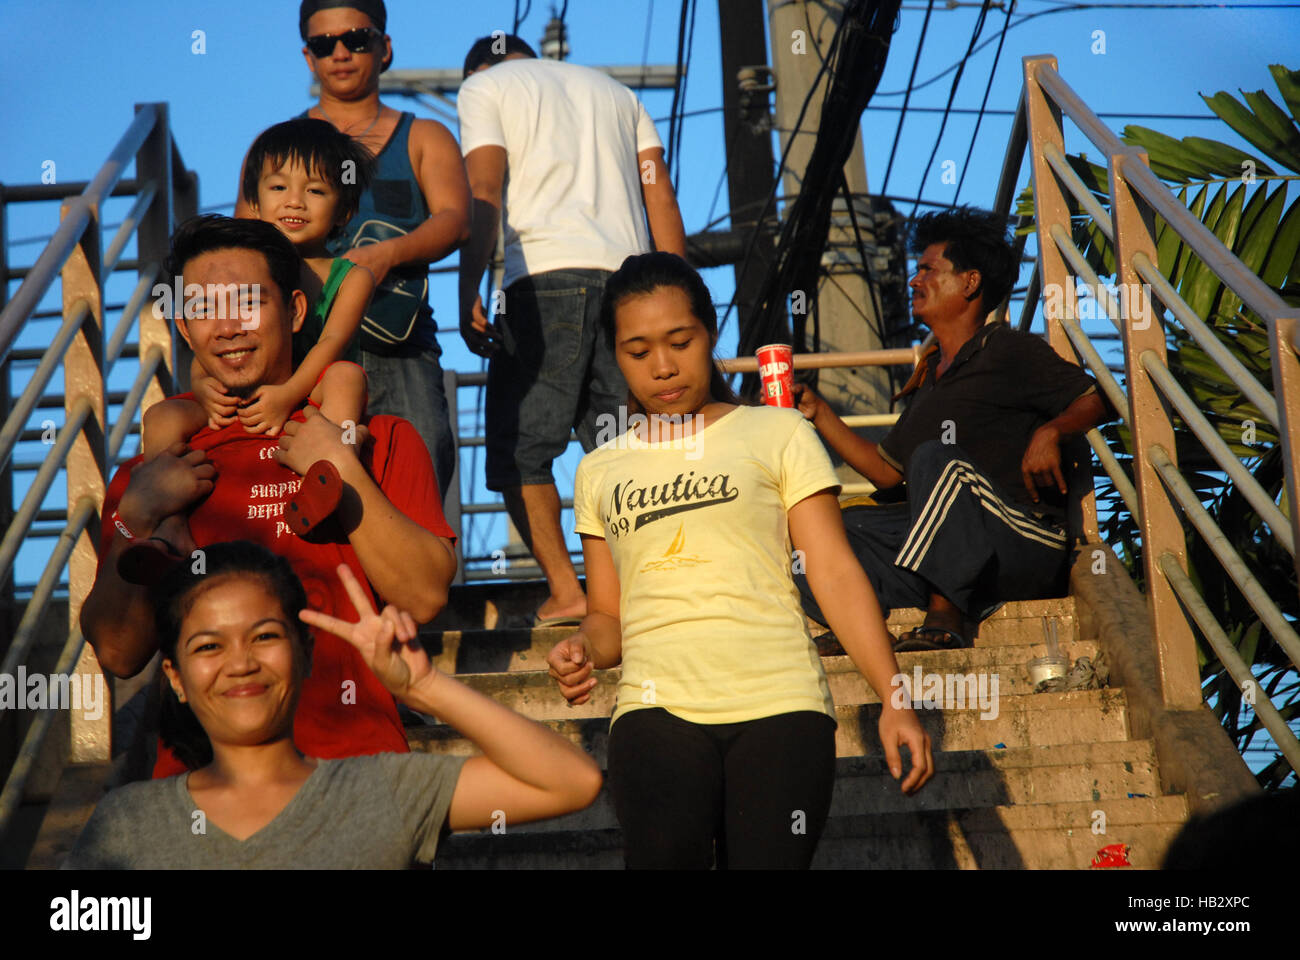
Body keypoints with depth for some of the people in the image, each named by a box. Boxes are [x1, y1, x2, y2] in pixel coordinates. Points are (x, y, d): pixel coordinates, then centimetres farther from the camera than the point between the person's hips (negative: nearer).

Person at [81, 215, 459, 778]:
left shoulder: (380, 442, 12)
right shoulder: (148, 474, 17)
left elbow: (425, 599, -2)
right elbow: (119, 655, 9)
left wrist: (341, 471, -4)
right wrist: (138, 518, 0)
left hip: (353, 755, -1)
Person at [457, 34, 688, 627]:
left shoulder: (483, 88, 13)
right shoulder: (613, 90, 28)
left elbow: (484, 195, -3)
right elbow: (661, 199, 18)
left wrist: (468, 293, -7)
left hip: (545, 275, -5)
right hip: (628, 279, 5)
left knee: (519, 448, 1)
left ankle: (564, 590, -7)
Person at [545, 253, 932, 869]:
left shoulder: (776, 433, 12)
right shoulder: (600, 471, 21)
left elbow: (835, 574, 5)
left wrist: (894, 697, -5)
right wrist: (584, 649, -1)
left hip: (779, 705, -1)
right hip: (656, 709, 1)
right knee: (663, 858, -22)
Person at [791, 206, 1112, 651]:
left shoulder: (1011, 351, 5)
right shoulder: (928, 380, 26)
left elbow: (1096, 400, -2)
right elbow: (885, 470, 29)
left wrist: (1050, 432, -21)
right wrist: (818, 413, 25)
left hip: (1025, 541, -7)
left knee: (936, 458, -32)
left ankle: (945, 618, -39)